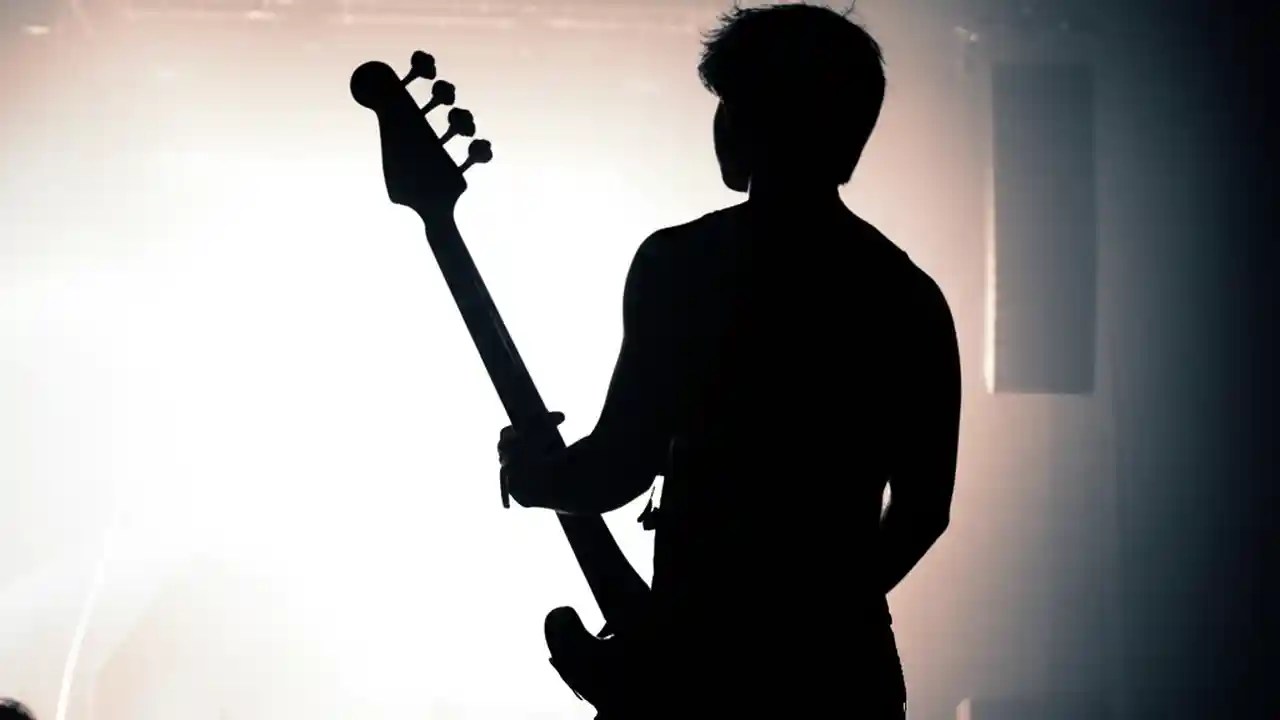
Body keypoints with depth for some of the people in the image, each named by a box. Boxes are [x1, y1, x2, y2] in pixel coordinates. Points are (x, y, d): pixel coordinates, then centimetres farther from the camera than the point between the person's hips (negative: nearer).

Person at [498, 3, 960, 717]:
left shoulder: (679, 264, -8)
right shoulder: (911, 298, 6)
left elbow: (619, 466, -11)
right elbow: (925, 507, 8)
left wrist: (538, 472, 9)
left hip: (699, 662, -4)